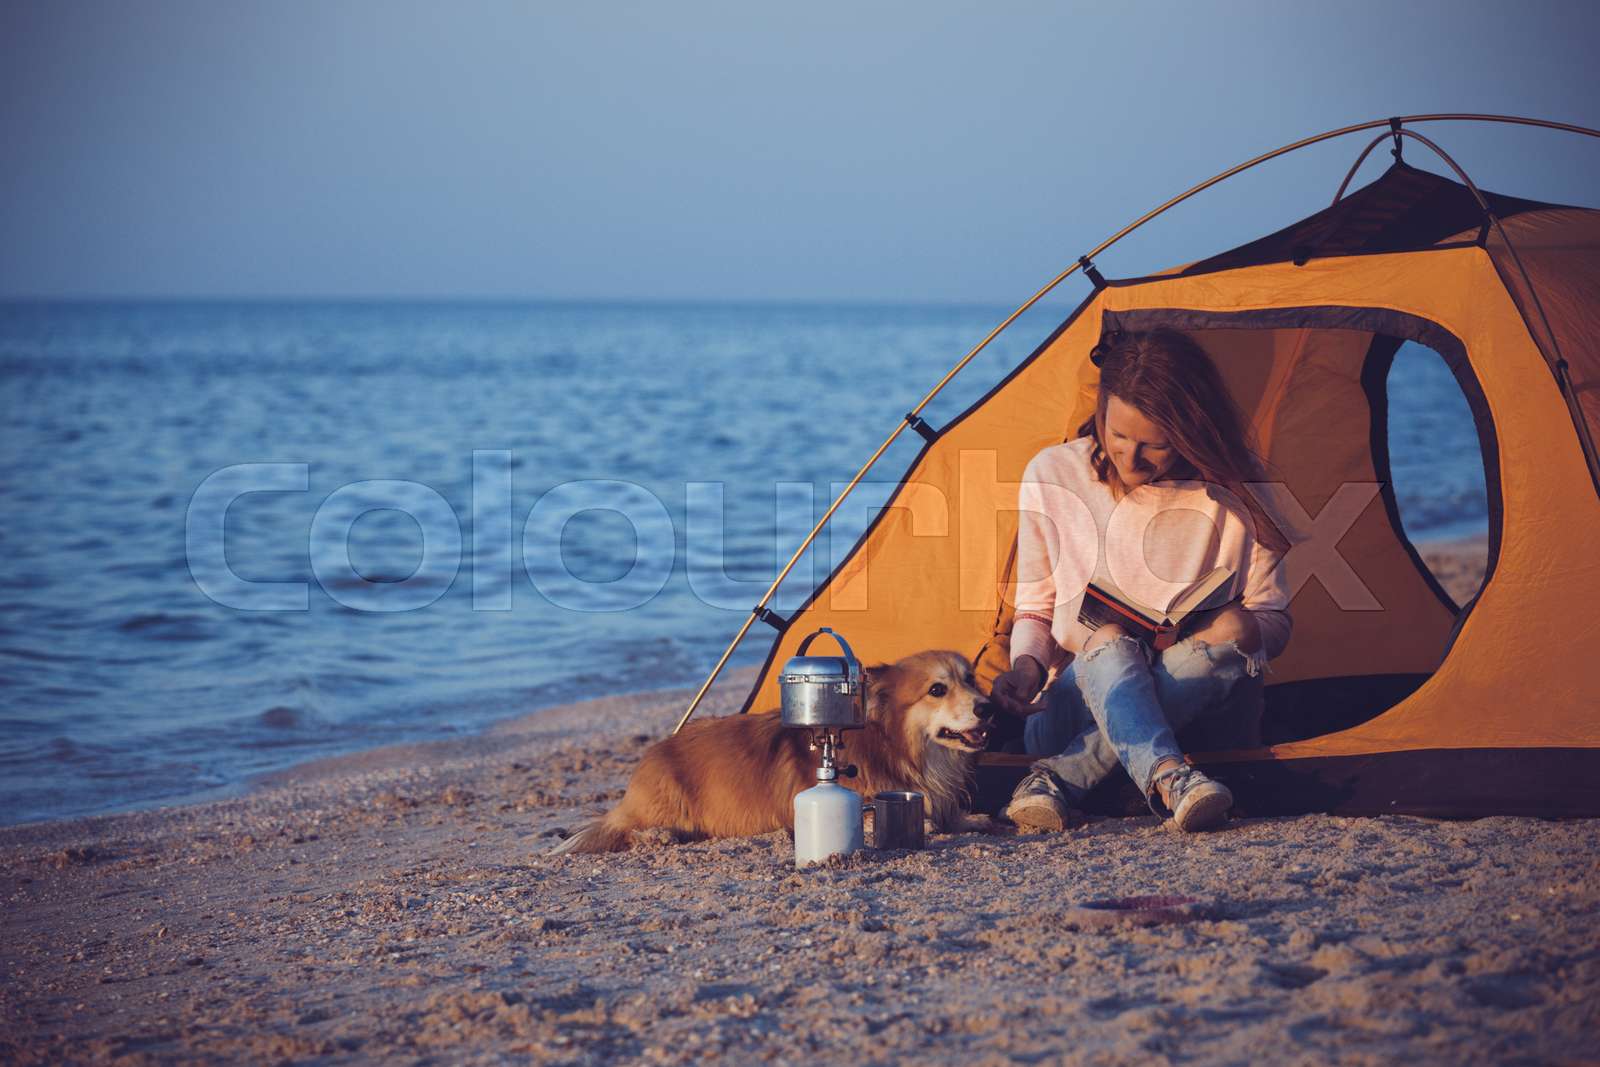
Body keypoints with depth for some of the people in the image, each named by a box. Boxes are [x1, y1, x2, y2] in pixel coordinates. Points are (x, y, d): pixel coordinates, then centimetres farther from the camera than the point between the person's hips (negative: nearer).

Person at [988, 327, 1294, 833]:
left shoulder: (1233, 492, -6)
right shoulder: (1052, 476, -3)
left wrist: (1246, 627, -22)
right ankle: (1169, 780, -58)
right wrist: (1027, 666, -16)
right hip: (1081, 692, 0)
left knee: (1223, 641, -33)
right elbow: (1034, 610, 7)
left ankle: (1059, 777, -36)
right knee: (1108, 644, -33)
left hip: (1200, 695, 0)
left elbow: (1275, 621, 3)